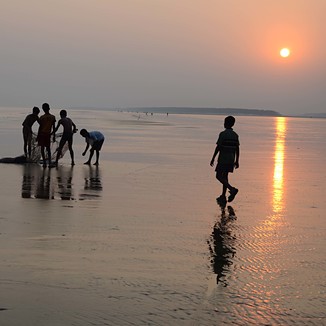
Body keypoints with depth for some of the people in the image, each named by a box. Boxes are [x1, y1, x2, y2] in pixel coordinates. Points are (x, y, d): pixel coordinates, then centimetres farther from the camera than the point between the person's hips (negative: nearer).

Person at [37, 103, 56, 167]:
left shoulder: (42, 117, -8)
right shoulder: (53, 117, 1)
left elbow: (40, 127, -6)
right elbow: (54, 127, 3)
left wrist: (38, 136, 1)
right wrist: (54, 136, 11)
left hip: (42, 134, -3)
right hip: (48, 134, 3)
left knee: (42, 148, 3)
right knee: (48, 149, 10)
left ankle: (44, 163, -4)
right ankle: (49, 163, 1)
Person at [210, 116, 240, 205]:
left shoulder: (223, 134, -12)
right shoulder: (235, 135, 7)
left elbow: (218, 147, -14)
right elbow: (237, 149, 8)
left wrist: (213, 158, -7)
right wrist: (237, 161, 15)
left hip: (223, 159, -7)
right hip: (231, 159, 7)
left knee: (219, 176, -2)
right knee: (225, 176, 14)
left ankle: (232, 189, -22)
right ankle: (223, 196, 15)